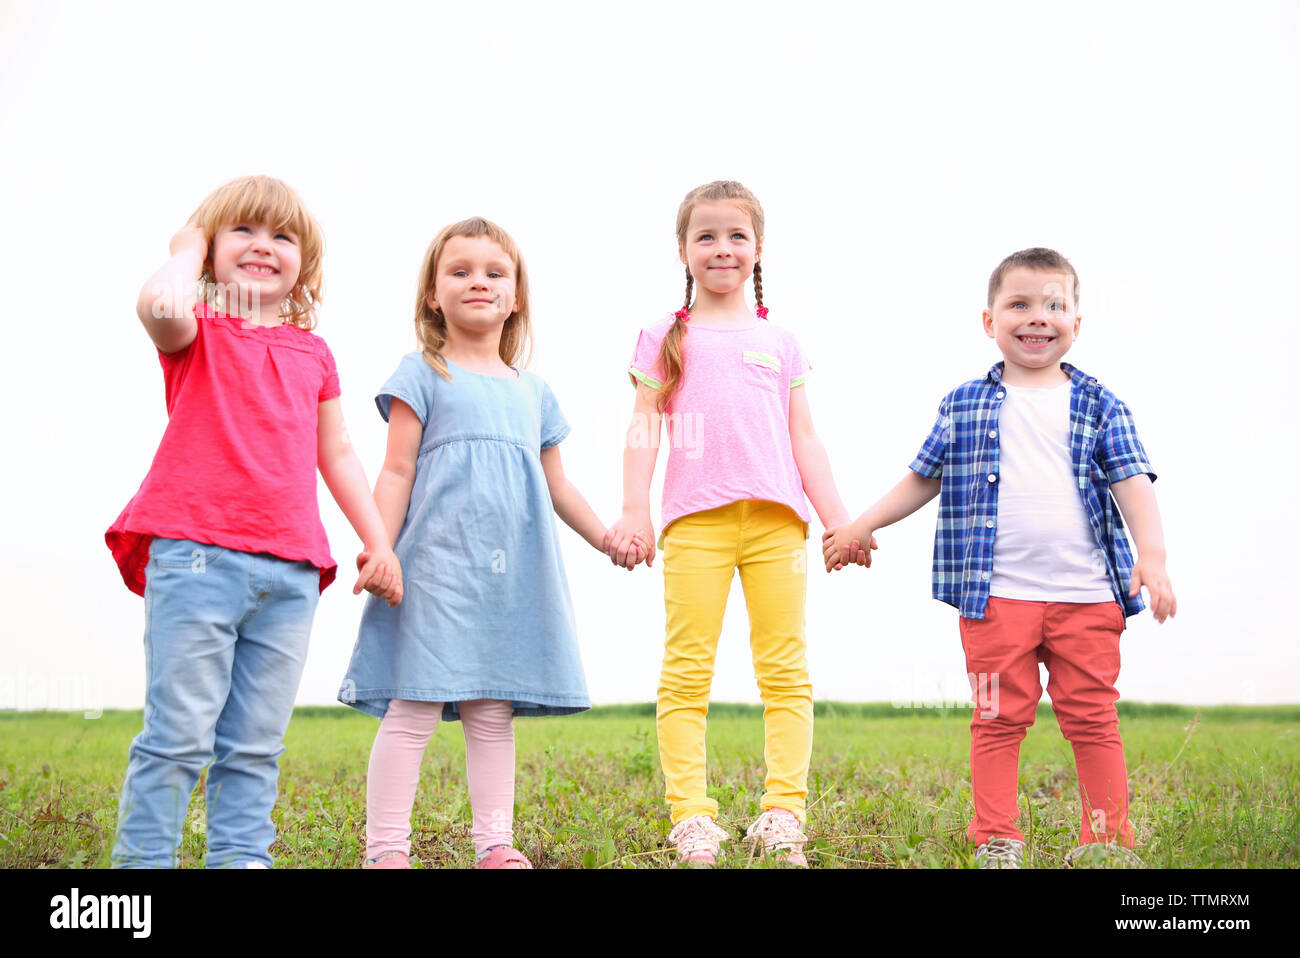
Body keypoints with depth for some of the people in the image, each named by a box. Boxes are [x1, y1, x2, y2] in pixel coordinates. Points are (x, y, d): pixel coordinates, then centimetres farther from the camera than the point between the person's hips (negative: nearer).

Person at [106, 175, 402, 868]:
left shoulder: (313, 355, 20)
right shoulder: (196, 332, 6)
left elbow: (336, 456, 25)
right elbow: (161, 305, -19)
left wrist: (378, 544, 19)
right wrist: (189, 251, 1)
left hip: (289, 571, 4)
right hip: (195, 555, -4)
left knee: (255, 745, 6)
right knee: (179, 733, -6)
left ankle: (241, 858, 12)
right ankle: (141, 860, 2)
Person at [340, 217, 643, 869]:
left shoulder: (534, 392, 20)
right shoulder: (423, 375, 5)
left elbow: (555, 484, 26)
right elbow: (397, 472, -1)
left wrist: (604, 536, 18)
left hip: (514, 570, 5)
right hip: (437, 564, -5)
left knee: (493, 712, 8)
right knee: (414, 708, -8)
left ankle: (495, 844, 12)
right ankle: (385, 848, -3)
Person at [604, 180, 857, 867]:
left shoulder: (780, 342, 20)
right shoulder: (665, 339, 14)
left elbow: (803, 438, 19)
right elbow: (642, 431, 8)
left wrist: (837, 518, 12)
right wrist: (633, 513, -3)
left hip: (775, 518, 2)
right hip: (695, 518, -2)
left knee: (785, 669, -2)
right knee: (687, 672, -6)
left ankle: (782, 814, 0)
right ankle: (691, 818, -5)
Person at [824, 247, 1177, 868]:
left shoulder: (1098, 407, 7)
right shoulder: (963, 406, 9)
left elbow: (1131, 480, 0)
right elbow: (924, 478, 18)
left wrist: (1152, 556, -13)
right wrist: (861, 527, 17)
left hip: (1085, 596, 0)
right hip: (996, 596, 0)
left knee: (1092, 719, 4)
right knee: (999, 720, 3)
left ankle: (1108, 839, 14)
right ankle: (996, 841, 11)